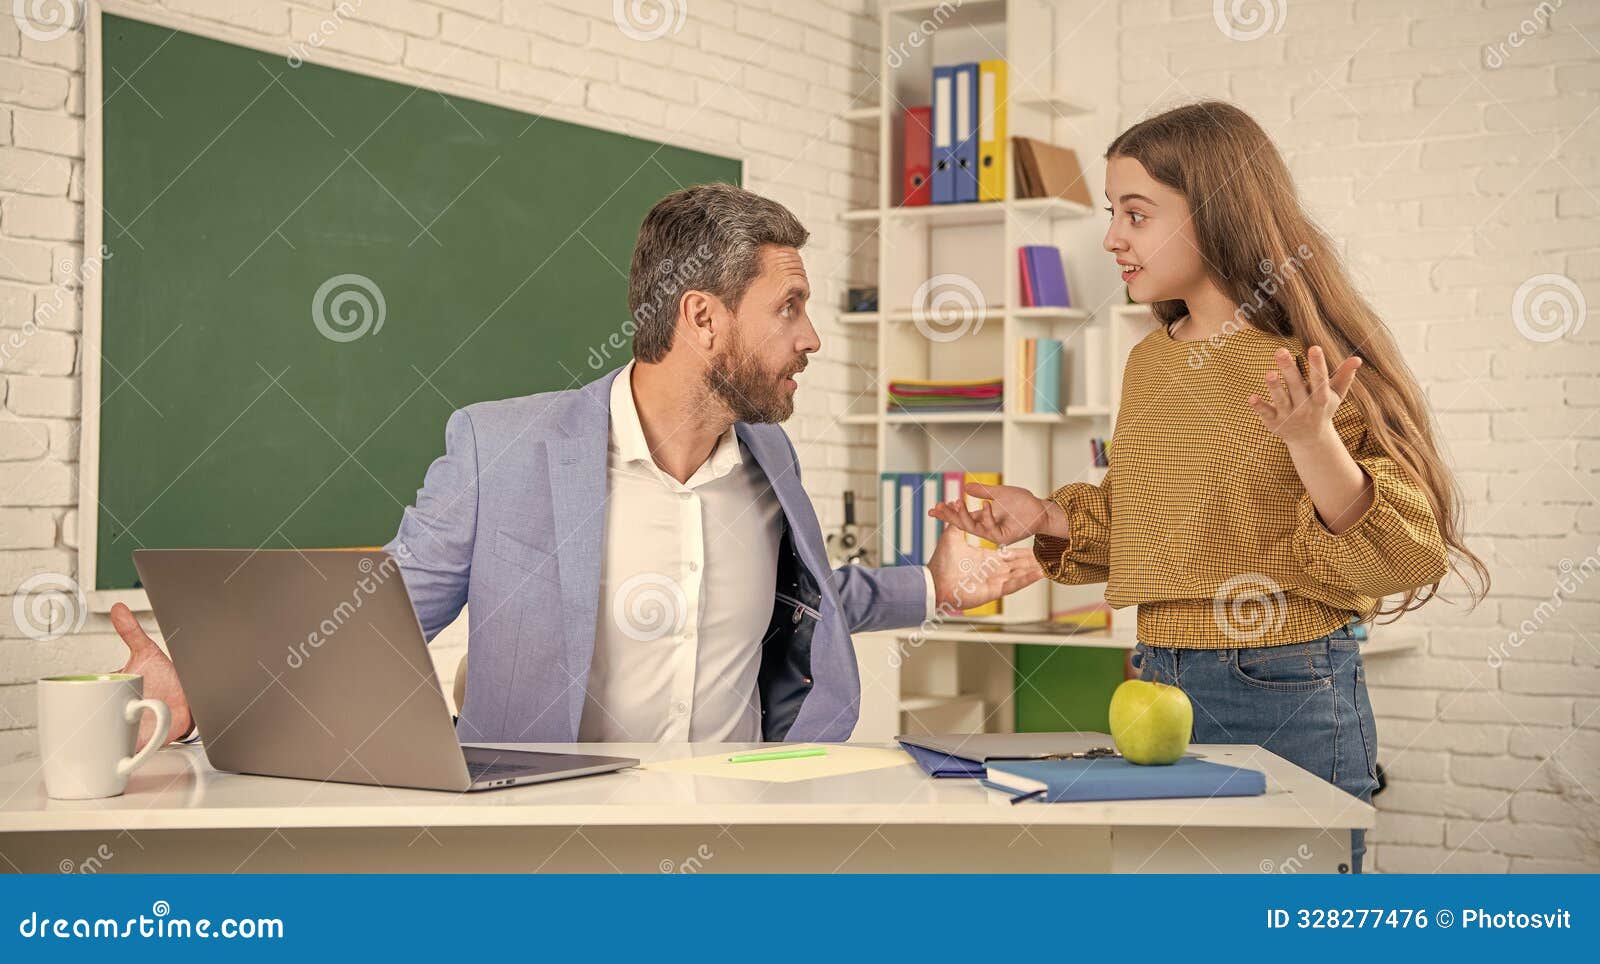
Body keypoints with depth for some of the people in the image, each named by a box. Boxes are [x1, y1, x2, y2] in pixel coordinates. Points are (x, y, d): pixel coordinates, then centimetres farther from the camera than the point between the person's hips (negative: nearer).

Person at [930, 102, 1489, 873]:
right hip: (1156, 684, 7)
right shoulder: (1150, 362, 10)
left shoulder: (1313, 357, -11)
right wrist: (1050, 519, 7)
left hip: (1287, 697, -6)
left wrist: (1312, 441, -28)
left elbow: (1405, 557, -14)